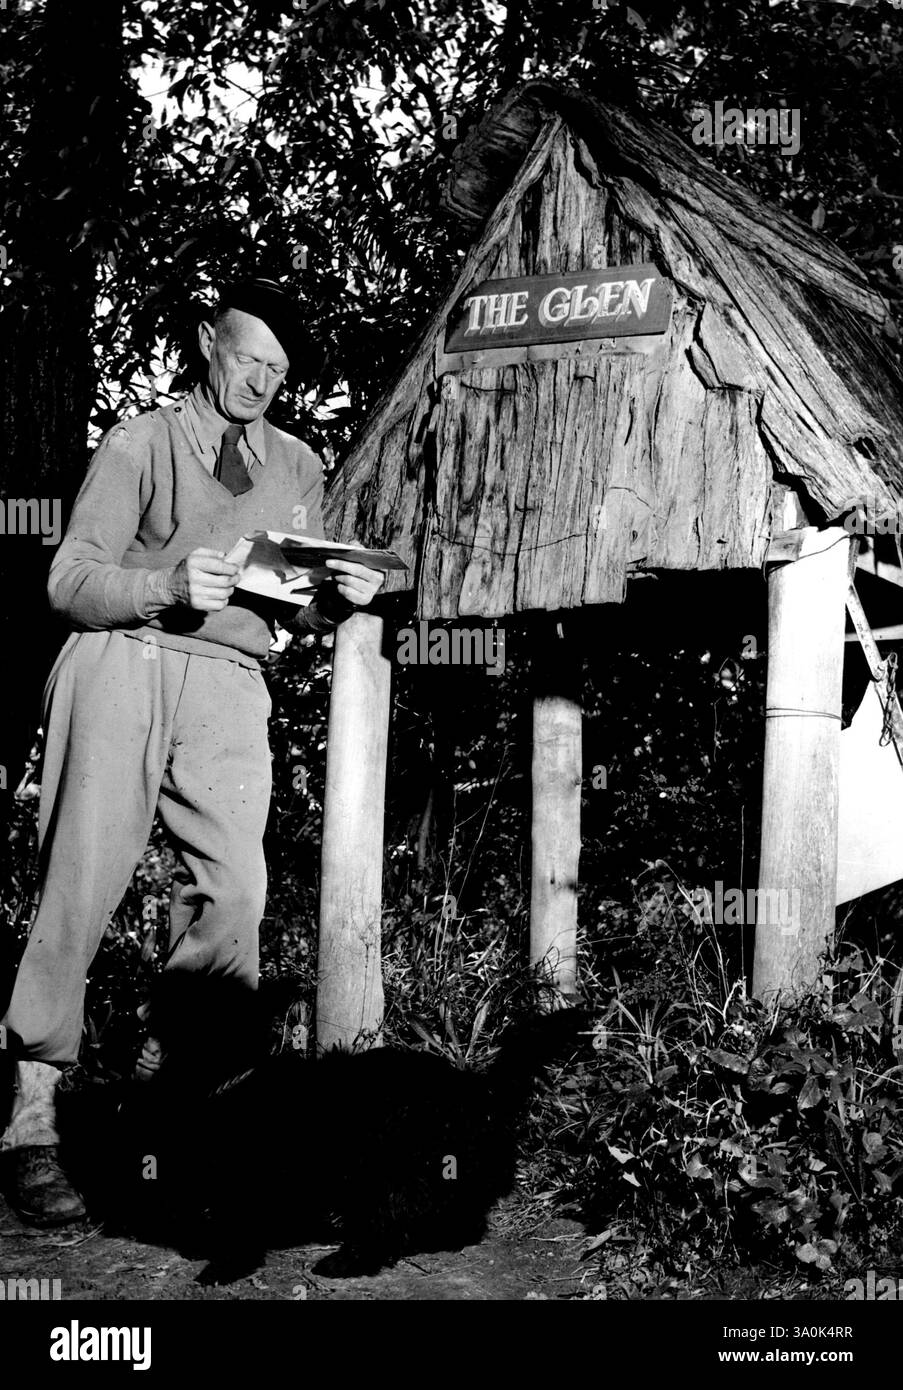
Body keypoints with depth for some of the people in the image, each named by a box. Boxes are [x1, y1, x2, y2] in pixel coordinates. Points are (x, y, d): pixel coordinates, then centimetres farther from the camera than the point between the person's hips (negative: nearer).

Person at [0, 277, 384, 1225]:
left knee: (234, 890, -11)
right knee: (84, 881, -9)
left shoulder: (298, 468, 23)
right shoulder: (142, 443, 10)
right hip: (127, 664, -3)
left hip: (230, 685, 4)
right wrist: (168, 587, -15)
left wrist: (341, 597, 1)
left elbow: (295, 609, 24)